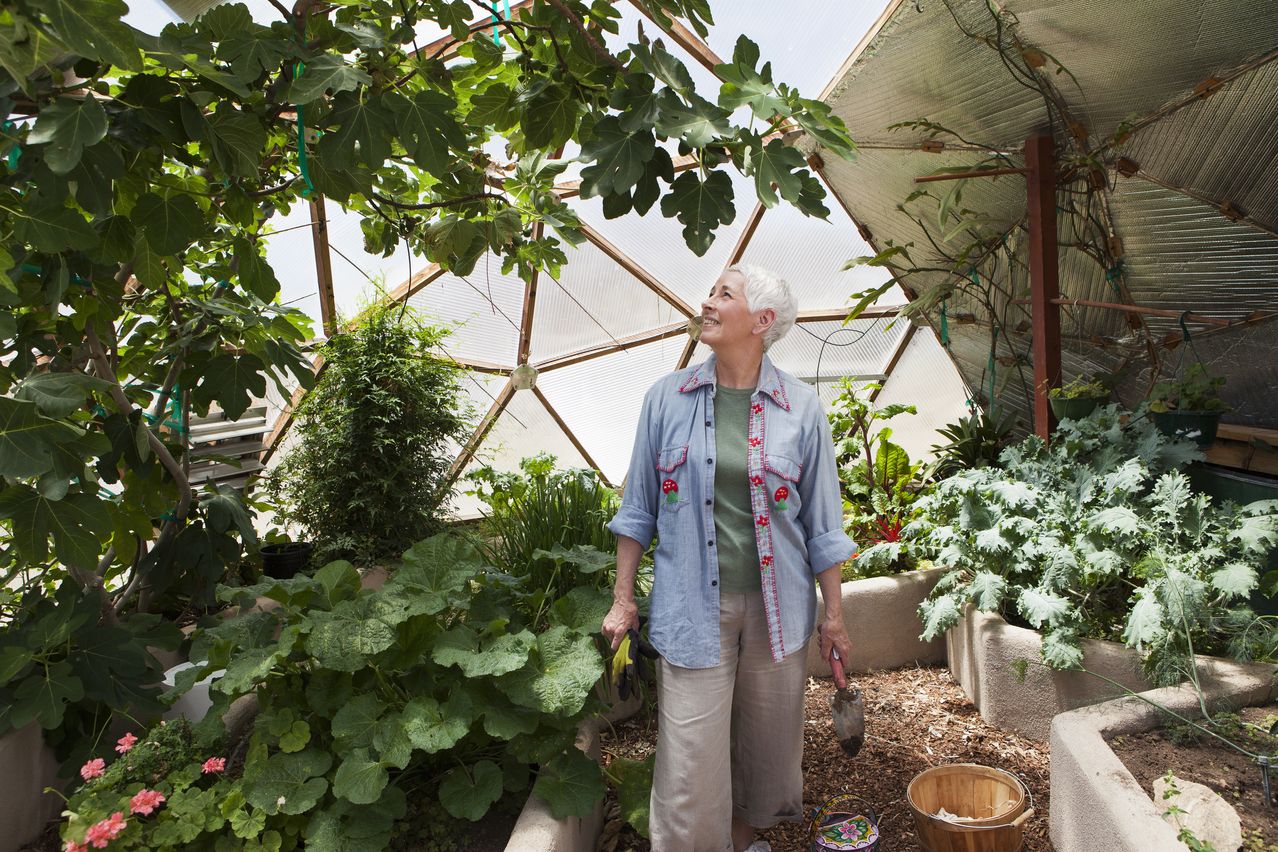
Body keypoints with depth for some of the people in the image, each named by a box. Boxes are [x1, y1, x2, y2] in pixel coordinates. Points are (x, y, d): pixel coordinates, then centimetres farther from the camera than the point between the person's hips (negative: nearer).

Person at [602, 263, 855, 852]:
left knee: (769, 740, 16)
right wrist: (622, 600, 4)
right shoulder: (667, 399, -1)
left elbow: (821, 522, 3)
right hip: (693, 606, -1)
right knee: (691, 760, 2)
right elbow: (638, 509, 5)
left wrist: (834, 615, 4)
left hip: (777, 605, 1)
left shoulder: (800, 407, -2)